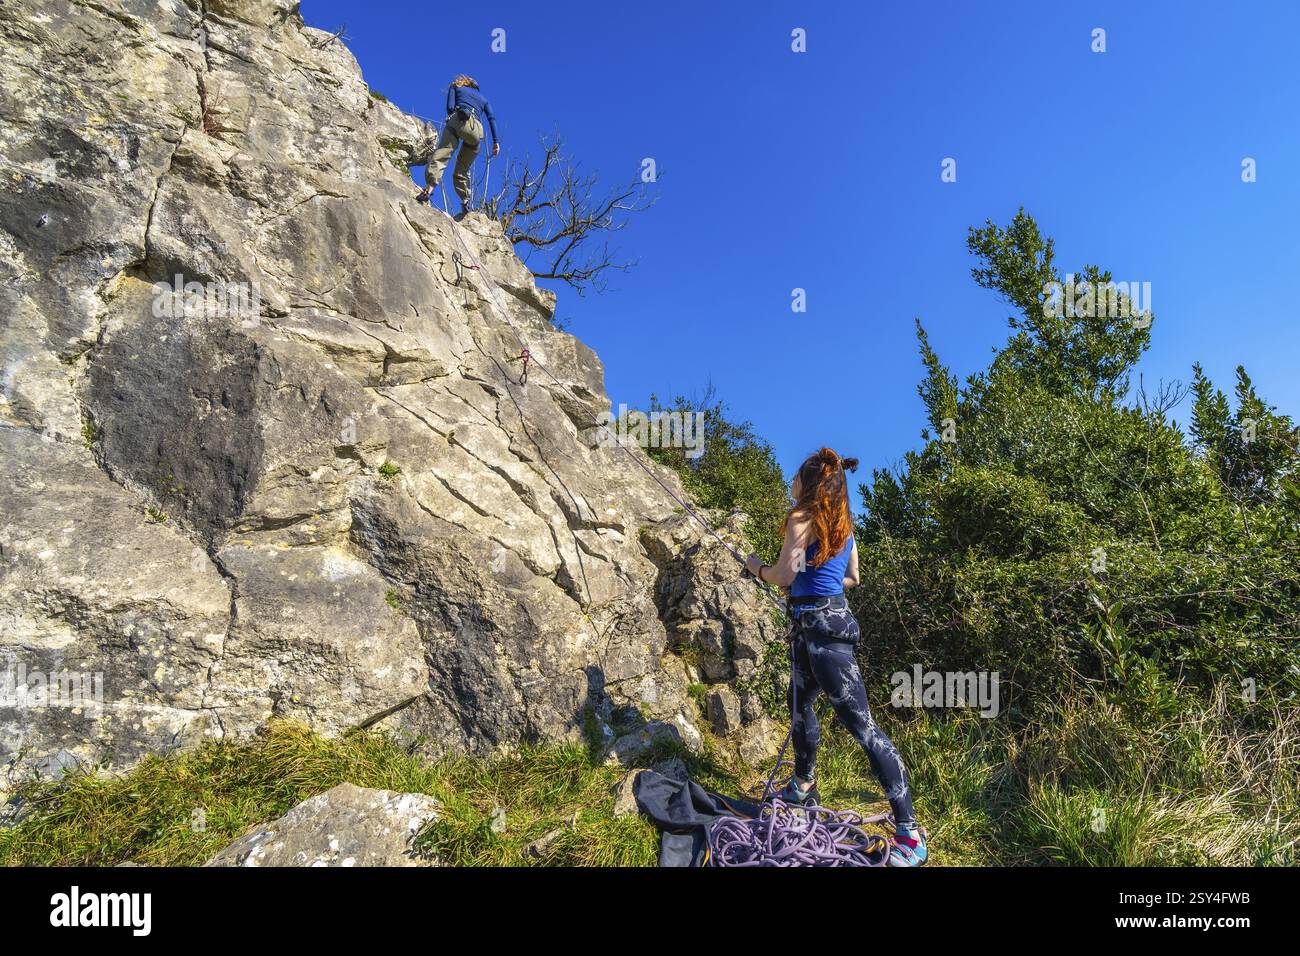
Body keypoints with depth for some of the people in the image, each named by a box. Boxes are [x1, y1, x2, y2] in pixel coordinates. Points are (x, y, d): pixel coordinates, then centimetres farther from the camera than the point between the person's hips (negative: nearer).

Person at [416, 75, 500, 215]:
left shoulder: (455, 87, 26)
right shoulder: (483, 98, 33)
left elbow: (450, 107, 8)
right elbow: (491, 118, 15)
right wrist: (496, 141, 7)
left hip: (459, 119, -3)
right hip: (476, 130, 4)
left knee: (440, 155, -18)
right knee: (462, 170, 15)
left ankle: (429, 188, -41)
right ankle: (466, 200, -2)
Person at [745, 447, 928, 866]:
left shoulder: (802, 518, -13)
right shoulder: (841, 523, 14)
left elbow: (783, 576, -16)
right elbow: (852, 578, 21)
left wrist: (756, 567, 4)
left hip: (821, 626, -10)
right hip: (830, 620, 10)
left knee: (861, 725, -9)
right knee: (799, 702, 24)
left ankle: (909, 832, -6)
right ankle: (803, 786, 42)